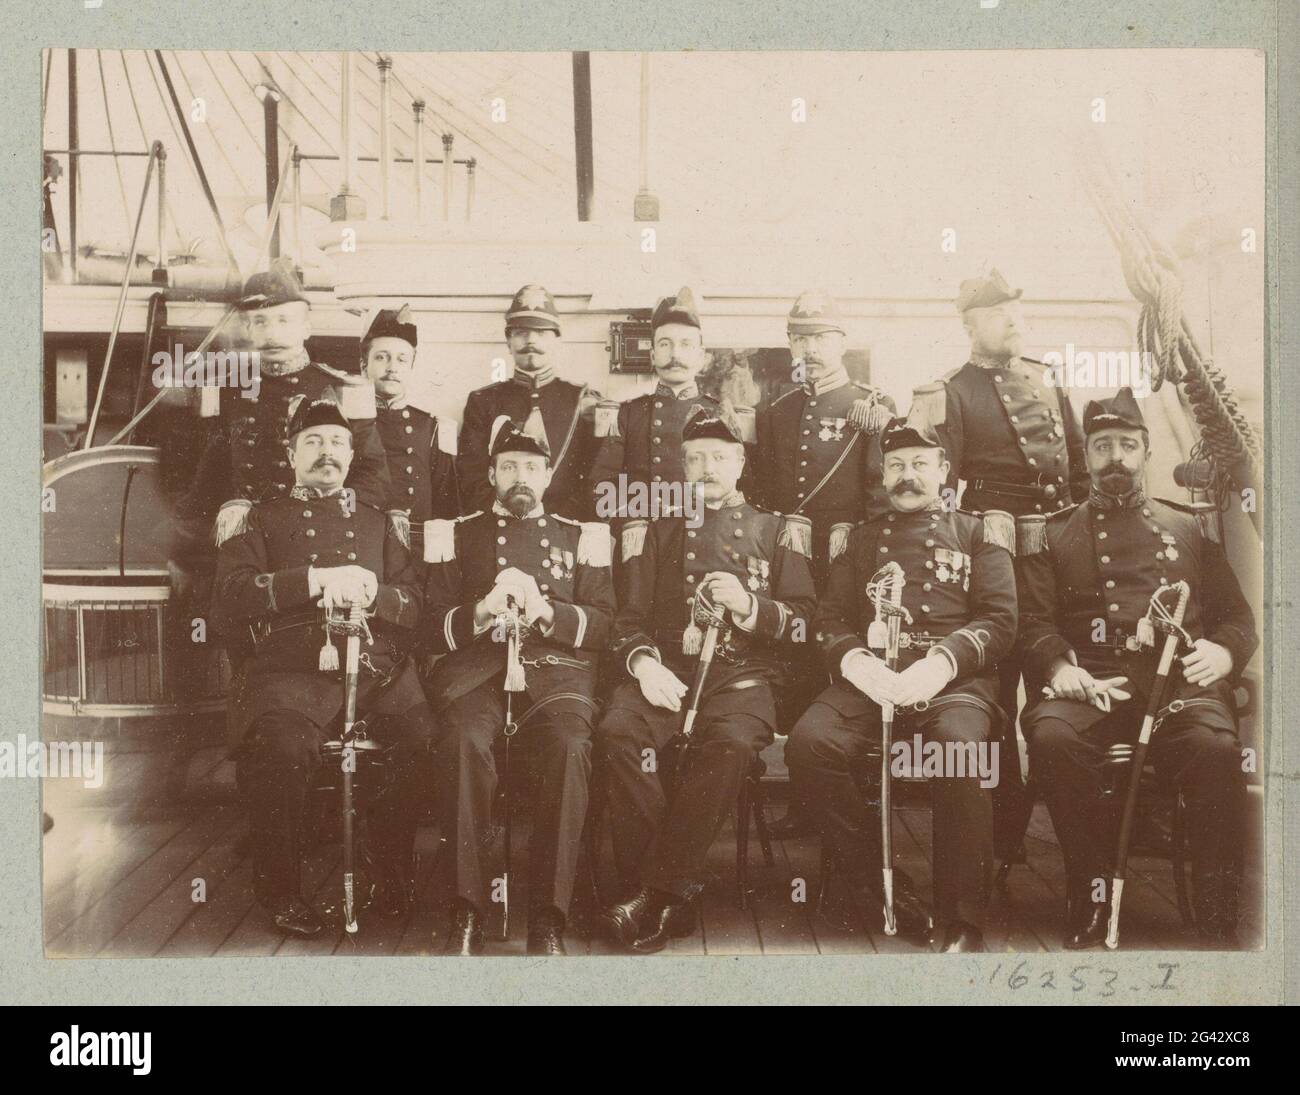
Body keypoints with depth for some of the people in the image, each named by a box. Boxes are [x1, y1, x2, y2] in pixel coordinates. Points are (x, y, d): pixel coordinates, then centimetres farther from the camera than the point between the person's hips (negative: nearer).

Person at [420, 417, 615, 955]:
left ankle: (547, 917, -27)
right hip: (475, 667, 0)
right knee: (463, 742, -34)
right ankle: (468, 908, -26)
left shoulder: (580, 537, 21)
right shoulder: (456, 535, 20)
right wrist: (480, 612, -8)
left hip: (555, 668, 0)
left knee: (569, 747, -33)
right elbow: (429, 629, 12)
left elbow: (604, 626, 11)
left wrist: (547, 611, -8)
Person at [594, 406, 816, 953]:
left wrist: (751, 605, -9)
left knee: (730, 743, -36)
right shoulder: (657, 530, 22)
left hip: (742, 675, -1)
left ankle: (656, 895, -29)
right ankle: (674, 895, -27)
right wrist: (643, 664, -7)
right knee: (618, 731, -32)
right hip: (665, 670, 2)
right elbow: (630, 616, 14)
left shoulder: (776, 531, 18)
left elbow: (801, 624, 11)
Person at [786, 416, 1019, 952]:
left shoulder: (977, 532, 19)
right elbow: (830, 619, 15)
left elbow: (999, 619, 6)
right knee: (809, 743, -28)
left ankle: (960, 922, -23)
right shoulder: (861, 537, 26)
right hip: (869, 676, 3)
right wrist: (856, 661, -9)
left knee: (959, 747, -36)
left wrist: (941, 662, -13)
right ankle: (881, 888, -14)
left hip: (954, 677, -2)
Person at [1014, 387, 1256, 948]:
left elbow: (1236, 613, 21)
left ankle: (1217, 910, -21)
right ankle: (1093, 884, -17)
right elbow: (1034, 622, 10)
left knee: (1215, 746, -34)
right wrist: (1059, 666, -13)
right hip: (1088, 682, 0)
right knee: (1051, 736, -35)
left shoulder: (1191, 527, 25)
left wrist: (1224, 651, -4)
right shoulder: (1052, 534, 22)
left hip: (1178, 679, 0)